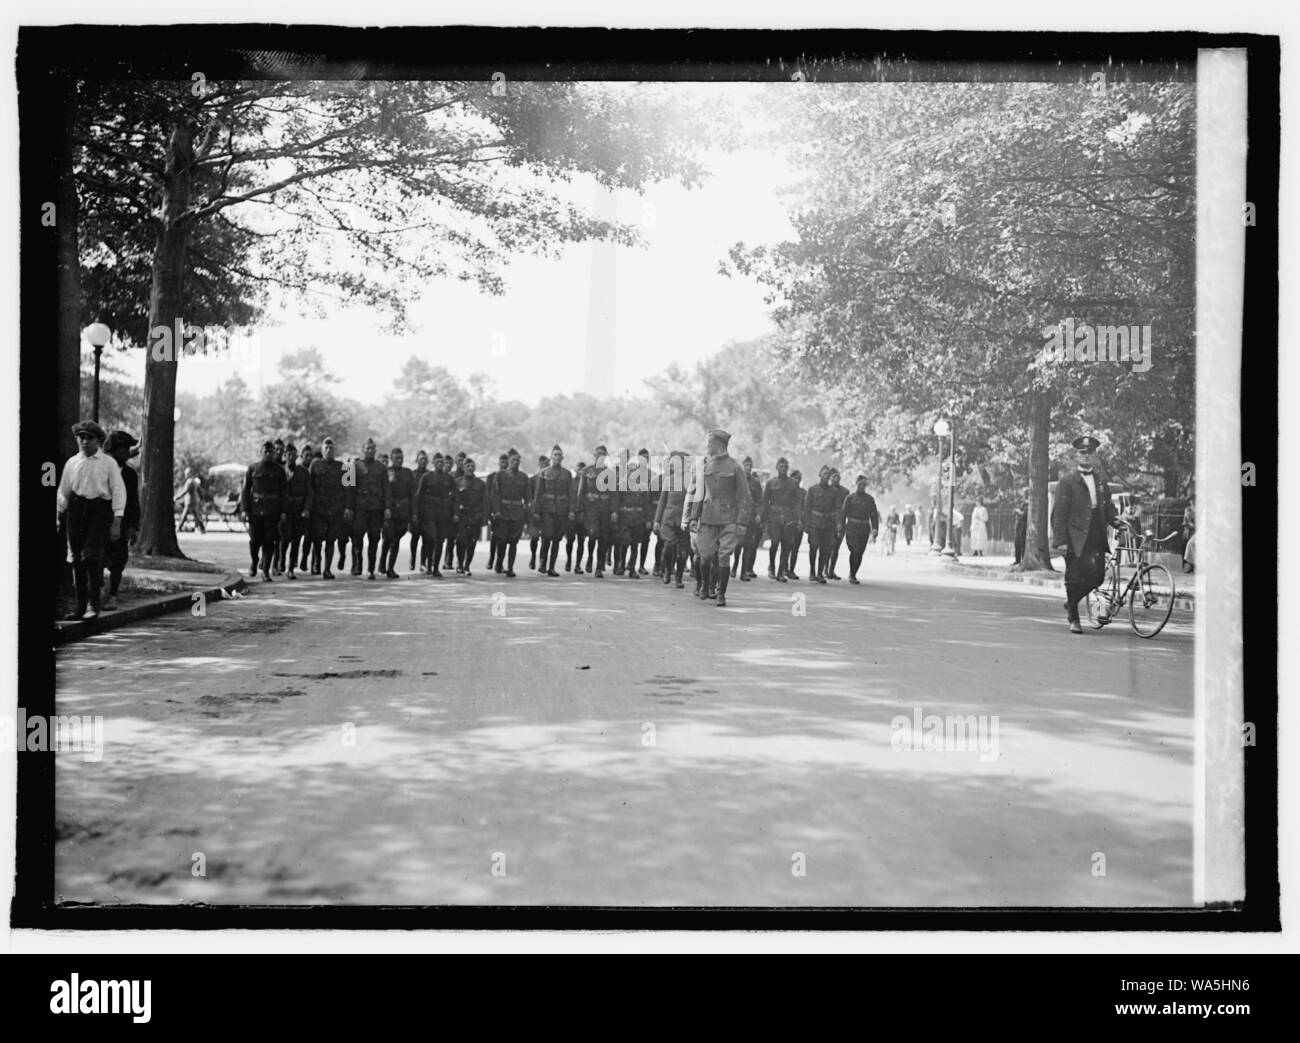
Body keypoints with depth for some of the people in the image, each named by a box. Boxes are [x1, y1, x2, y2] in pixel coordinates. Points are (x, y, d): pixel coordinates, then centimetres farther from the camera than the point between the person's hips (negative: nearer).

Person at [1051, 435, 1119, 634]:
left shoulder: (1101, 480, 16)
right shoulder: (1067, 482, 0)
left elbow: (1108, 507, 22)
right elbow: (1059, 513, -4)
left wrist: (1116, 522, 1)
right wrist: (1060, 540, -12)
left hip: (1096, 536, 4)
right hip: (1075, 537, -4)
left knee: (1097, 575, -5)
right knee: (1074, 578, -2)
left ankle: (1071, 603, 21)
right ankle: (1073, 619, 14)